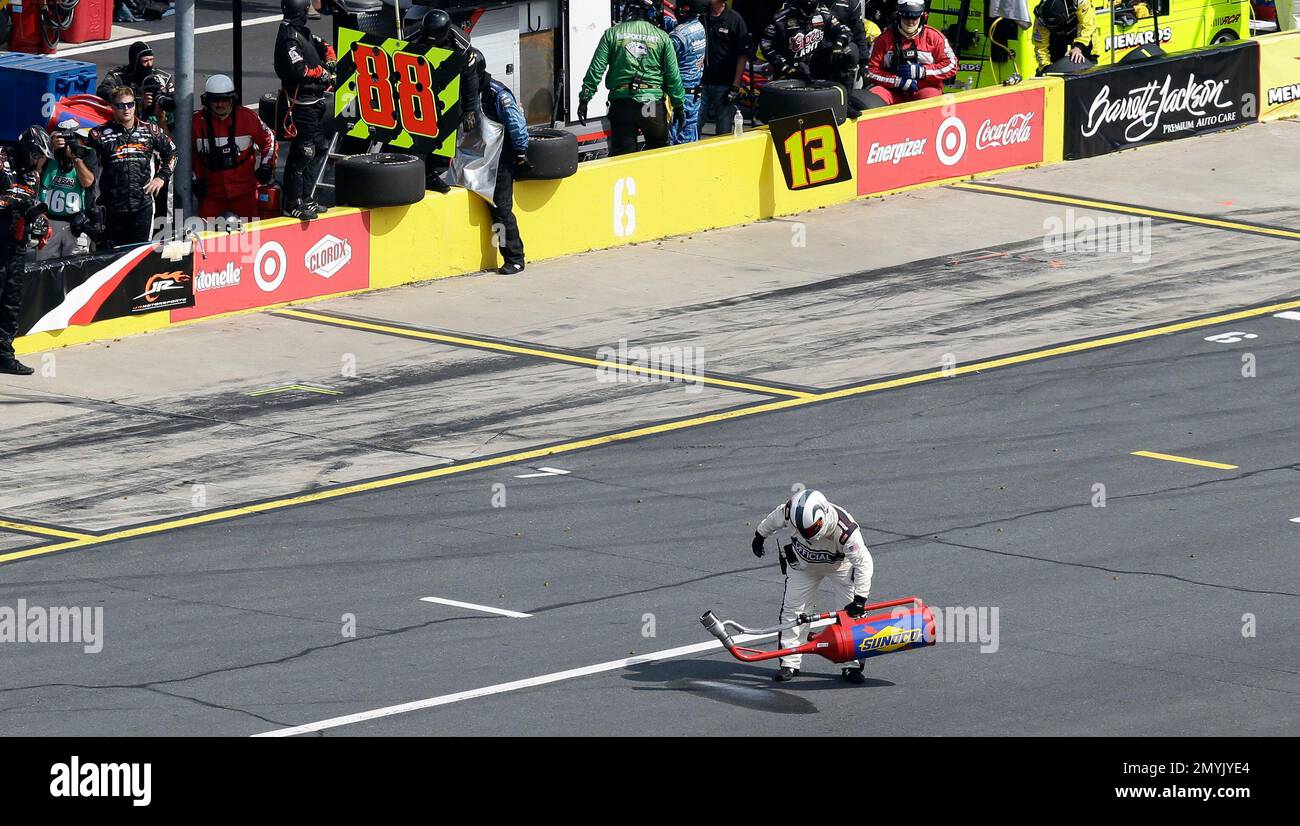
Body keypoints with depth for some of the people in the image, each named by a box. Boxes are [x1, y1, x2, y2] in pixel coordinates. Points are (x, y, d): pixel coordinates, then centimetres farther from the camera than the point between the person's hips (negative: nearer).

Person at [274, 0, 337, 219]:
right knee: (302, 154, -7)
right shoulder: (289, 37, -19)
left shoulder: (302, 33, 11)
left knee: (320, 148, 17)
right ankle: (292, 204, 0)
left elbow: (324, 47, 22)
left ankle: (306, 199, 25)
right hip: (300, 105, -10)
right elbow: (299, 71, -27)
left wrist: (330, 61, 1)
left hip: (314, 104, 10)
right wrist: (321, 72, -12)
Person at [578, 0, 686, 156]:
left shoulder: (612, 34, 1)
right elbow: (673, 75, 4)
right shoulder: (661, 37, 4)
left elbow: (596, 70, -3)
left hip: (621, 102, -1)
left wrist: (584, 99, 2)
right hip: (654, 102, 1)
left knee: (621, 154, 1)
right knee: (659, 151, 16)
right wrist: (679, 104, 13)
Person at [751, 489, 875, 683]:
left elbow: (864, 563, -37)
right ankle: (790, 663, 9)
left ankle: (853, 665, 2)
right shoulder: (789, 513, -34)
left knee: (854, 612, -9)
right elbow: (773, 520, -8)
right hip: (803, 564, 3)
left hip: (840, 565, -2)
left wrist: (860, 599, -42)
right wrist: (760, 536, 11)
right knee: (791, 610, -1)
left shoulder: (844, 530, -42)